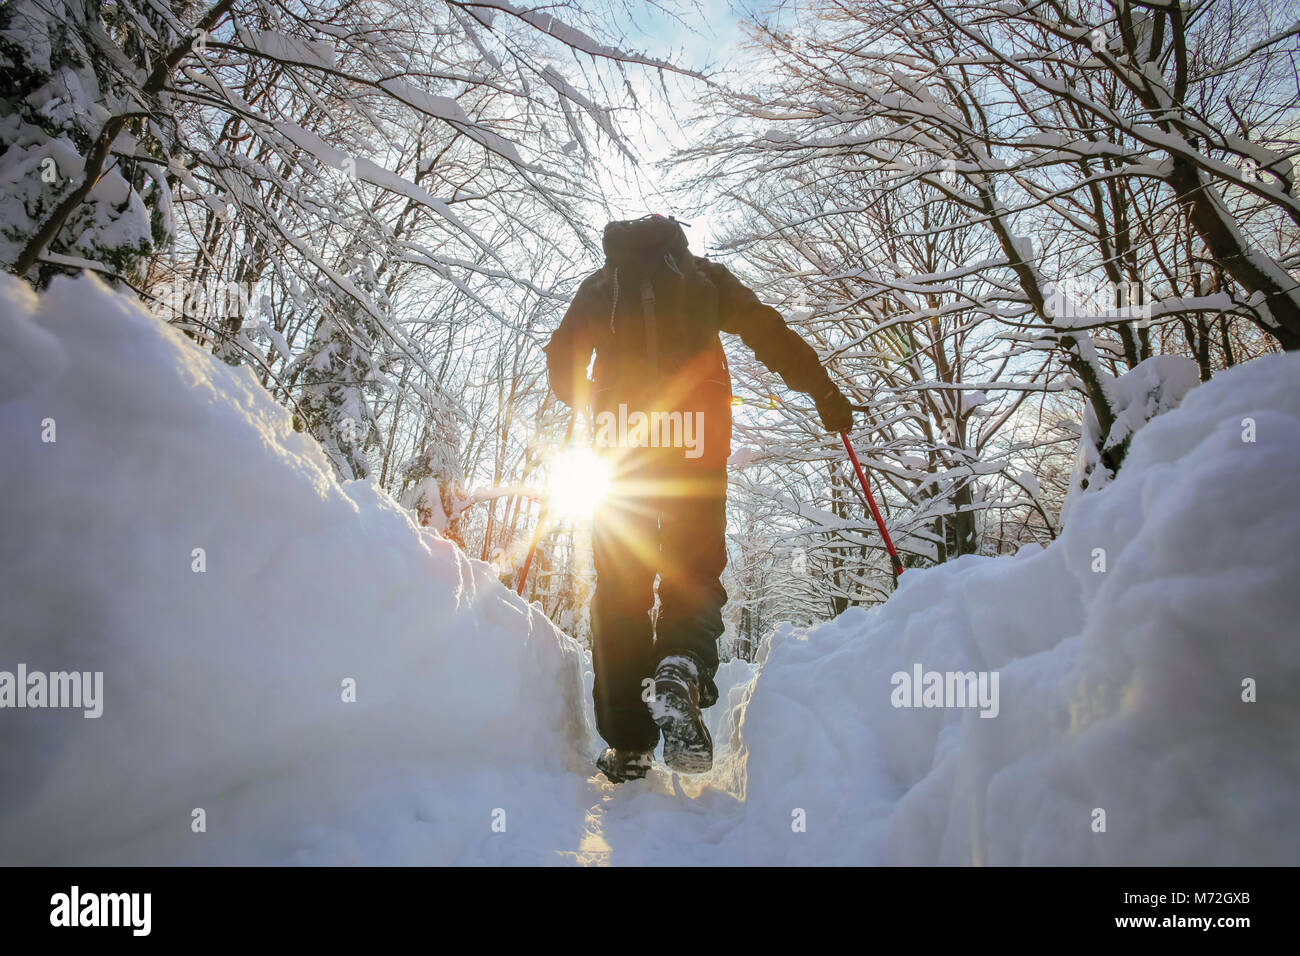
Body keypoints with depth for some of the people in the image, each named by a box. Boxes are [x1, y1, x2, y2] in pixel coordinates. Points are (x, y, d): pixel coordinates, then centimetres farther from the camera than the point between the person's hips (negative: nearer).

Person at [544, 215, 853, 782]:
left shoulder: (599, 284, 22)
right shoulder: (705, 276, 19)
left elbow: (562, 363, 15)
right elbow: (771, 335, 8)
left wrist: (591, 404, 34)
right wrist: (825, 394, 12)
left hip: (619, 444, 1)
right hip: (696, 445, -1)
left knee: (619, 586, 4)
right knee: (695, 573, 2)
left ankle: (627, 744, 1)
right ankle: (680, 672, -29)